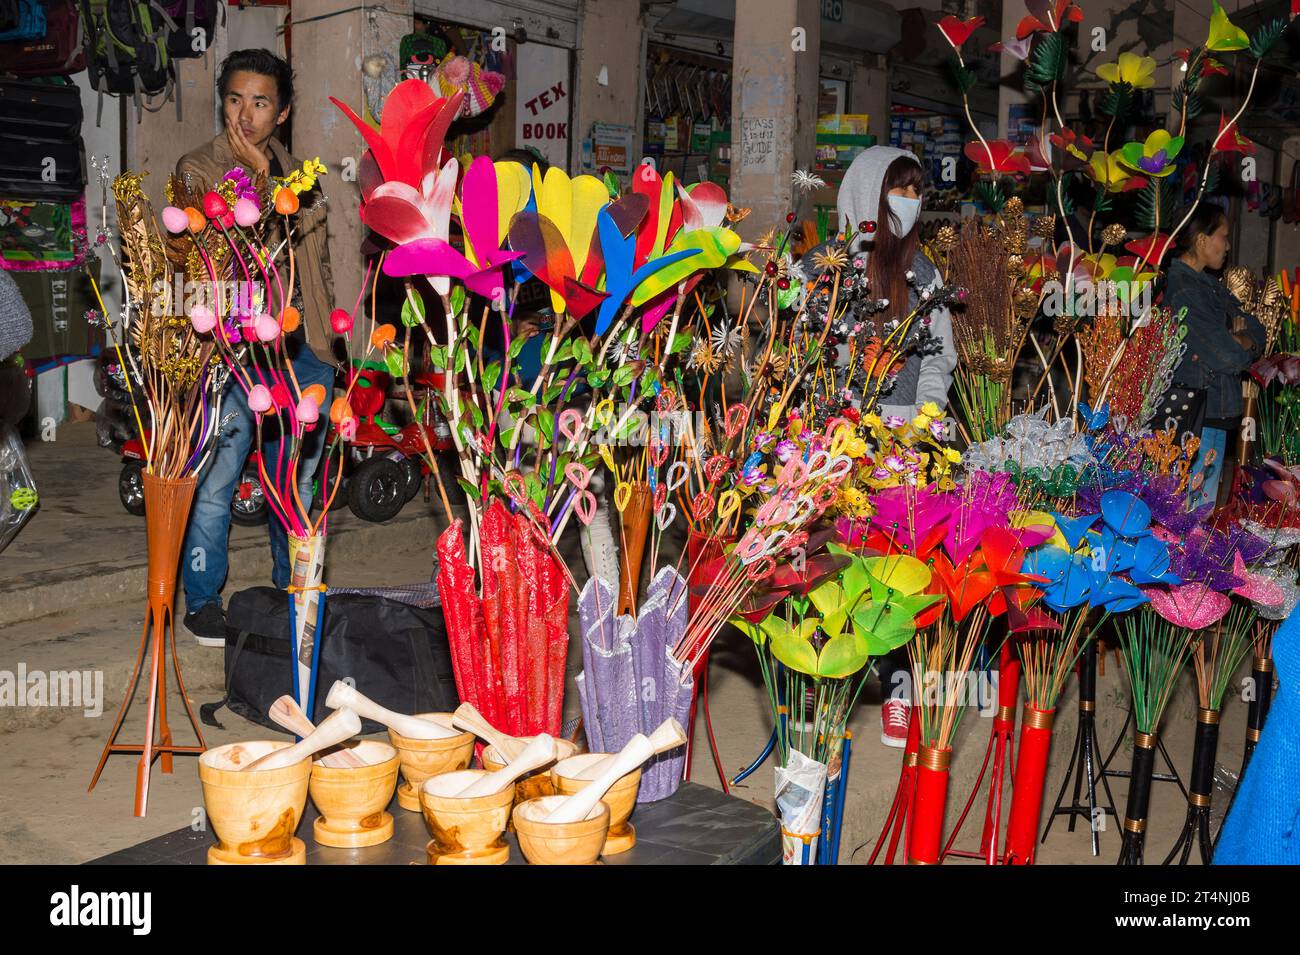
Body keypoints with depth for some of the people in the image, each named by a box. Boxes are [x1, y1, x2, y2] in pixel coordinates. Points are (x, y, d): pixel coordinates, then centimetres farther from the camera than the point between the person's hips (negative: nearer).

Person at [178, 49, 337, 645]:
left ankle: (294, 593, 29)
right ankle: (203, 602, 14)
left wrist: (324, 334, 13)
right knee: (214, 485, -1)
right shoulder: (198, 169, -1)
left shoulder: (299, 176, 14)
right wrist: (256, 176, -15)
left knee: (297, 483, 14)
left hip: (301, 350, 5)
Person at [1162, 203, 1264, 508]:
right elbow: (1226, 356, -20)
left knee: (1203, 511, 13)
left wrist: (1241, 341, -9)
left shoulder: (1208, 285, 15)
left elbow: (1257, 331, 12)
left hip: (1216, 413, 10)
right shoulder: (1181, 289, -16)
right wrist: (1245, 347, 2)